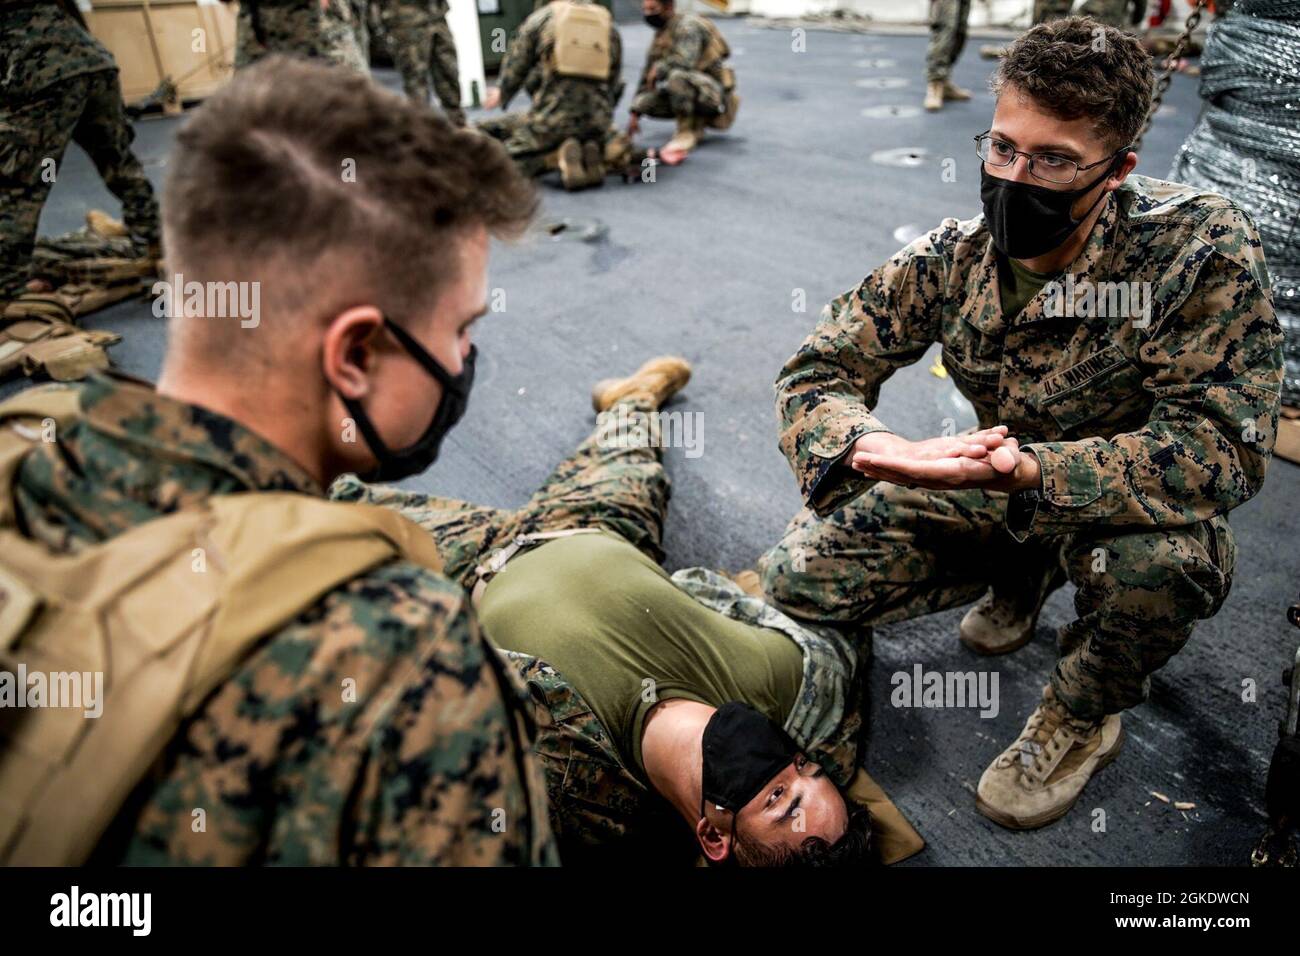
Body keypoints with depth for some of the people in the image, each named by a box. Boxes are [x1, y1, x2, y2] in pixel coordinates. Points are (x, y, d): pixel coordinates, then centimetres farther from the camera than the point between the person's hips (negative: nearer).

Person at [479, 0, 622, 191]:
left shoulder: (540, 18, 8)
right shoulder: (609, 25, 17)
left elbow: (515, 70, 10)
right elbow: (614, 84, 18)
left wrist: (502, 94, 30)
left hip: (553, 114, -4)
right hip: (597, 120, 4)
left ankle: (558, 157, -15)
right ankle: (589, 154, -2)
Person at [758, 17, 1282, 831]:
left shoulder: (1203, 247, -25)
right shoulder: (954, 257, -15)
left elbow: (1221, 447, -30)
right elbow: (820, 368, -12)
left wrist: (1026, 470, -46)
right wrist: (864, 445, -37)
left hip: (1139, 503, -3)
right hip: (999, 491, 4)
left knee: (1158, 557, -40)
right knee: (801, 576, -10)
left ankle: (1085, 716, -3)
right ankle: (1021, 575, 15)